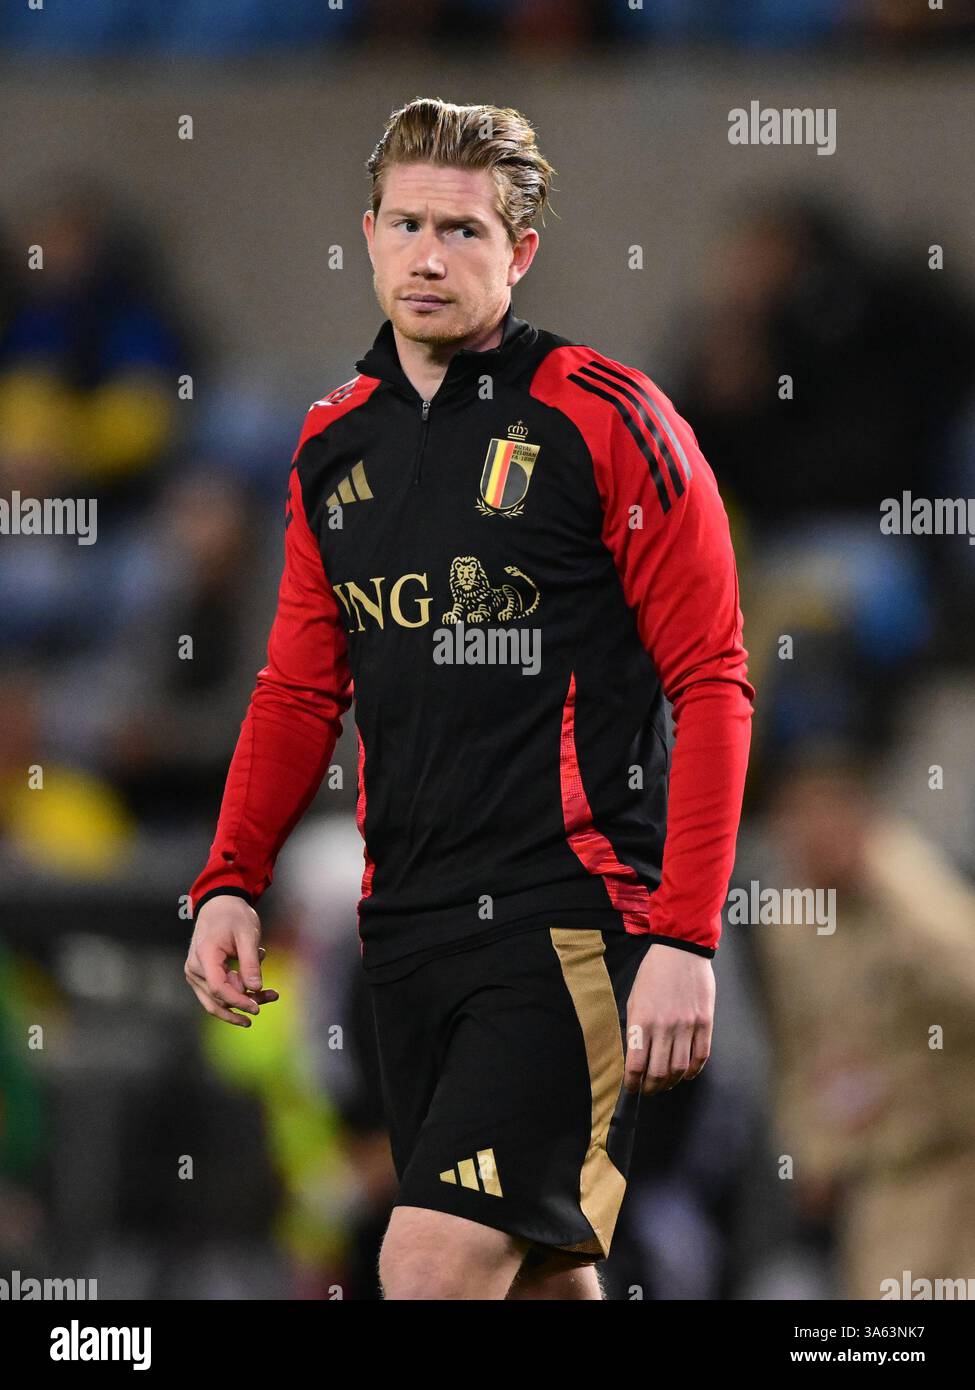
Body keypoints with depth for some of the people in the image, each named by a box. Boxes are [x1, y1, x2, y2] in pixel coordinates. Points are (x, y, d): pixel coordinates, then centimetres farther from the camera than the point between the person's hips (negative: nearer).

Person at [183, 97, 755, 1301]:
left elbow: (711, 686, -7)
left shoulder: (608, 421, -6)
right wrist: (230, 883, 8)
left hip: (570, 918, -6)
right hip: (407, 922, 6)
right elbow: (302, 687, 22)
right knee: (541, 1277, 9)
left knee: (431, 1267, -17)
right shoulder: (332, 447, 12)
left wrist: (683, 937, -14)